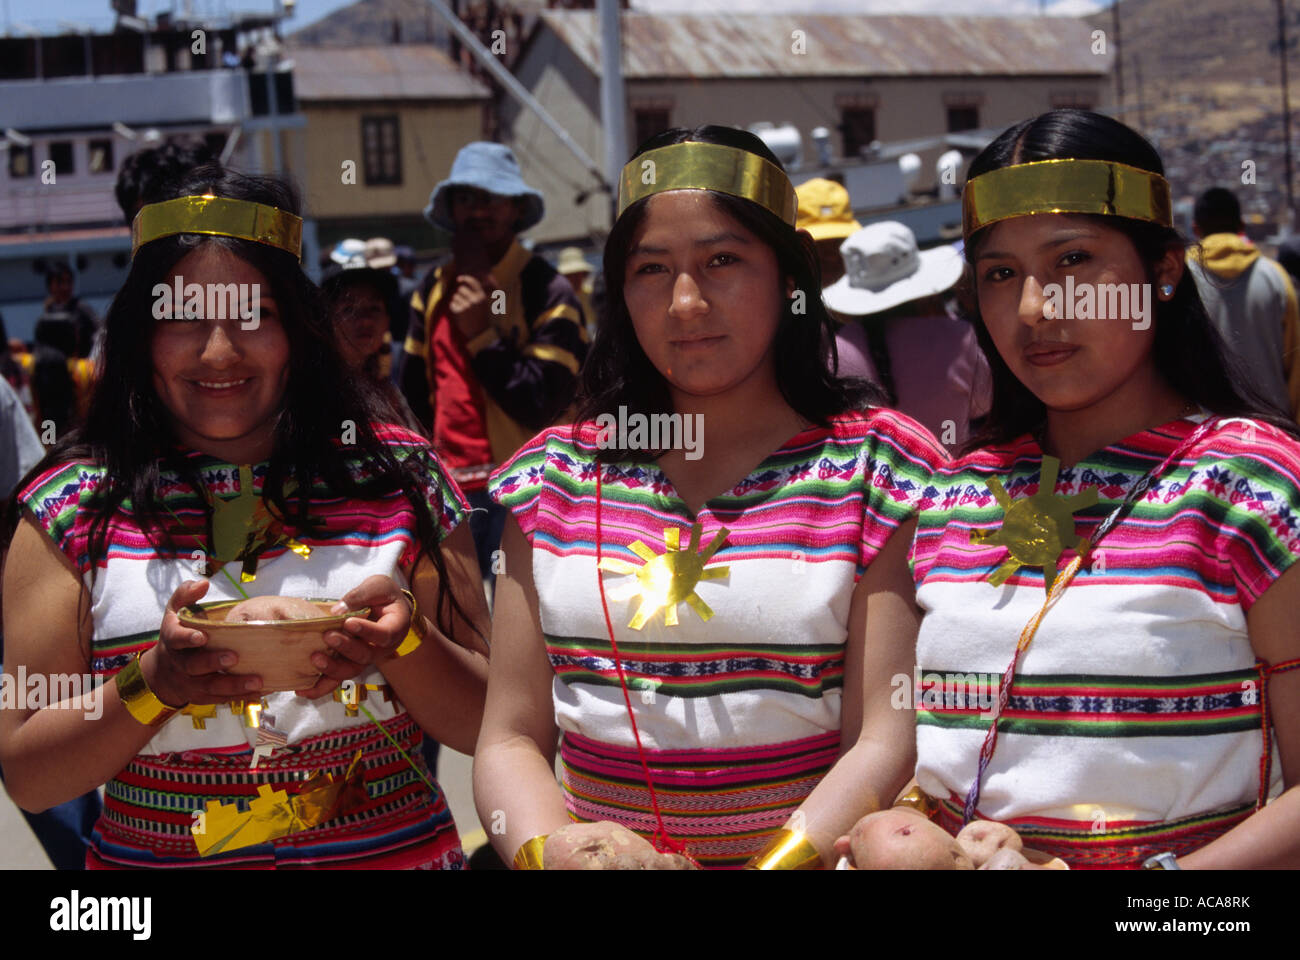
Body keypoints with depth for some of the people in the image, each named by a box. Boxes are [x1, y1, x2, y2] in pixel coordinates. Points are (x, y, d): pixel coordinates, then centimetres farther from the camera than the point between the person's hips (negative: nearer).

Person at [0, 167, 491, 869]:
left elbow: (485, 726, -3)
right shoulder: (72, 510, -5)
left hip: (399, 847, 1)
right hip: (152, 856, 0)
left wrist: (405, 639, -22)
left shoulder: (400, 479, -4)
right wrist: (155, 683, -23)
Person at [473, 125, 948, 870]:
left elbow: (885, 741, -6)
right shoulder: (555, 479, 9)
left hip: (807, 850, -2)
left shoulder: (871, 469, 2)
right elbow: (512, 739, 6)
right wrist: (548, 847, -11)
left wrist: (784, 857, -19)